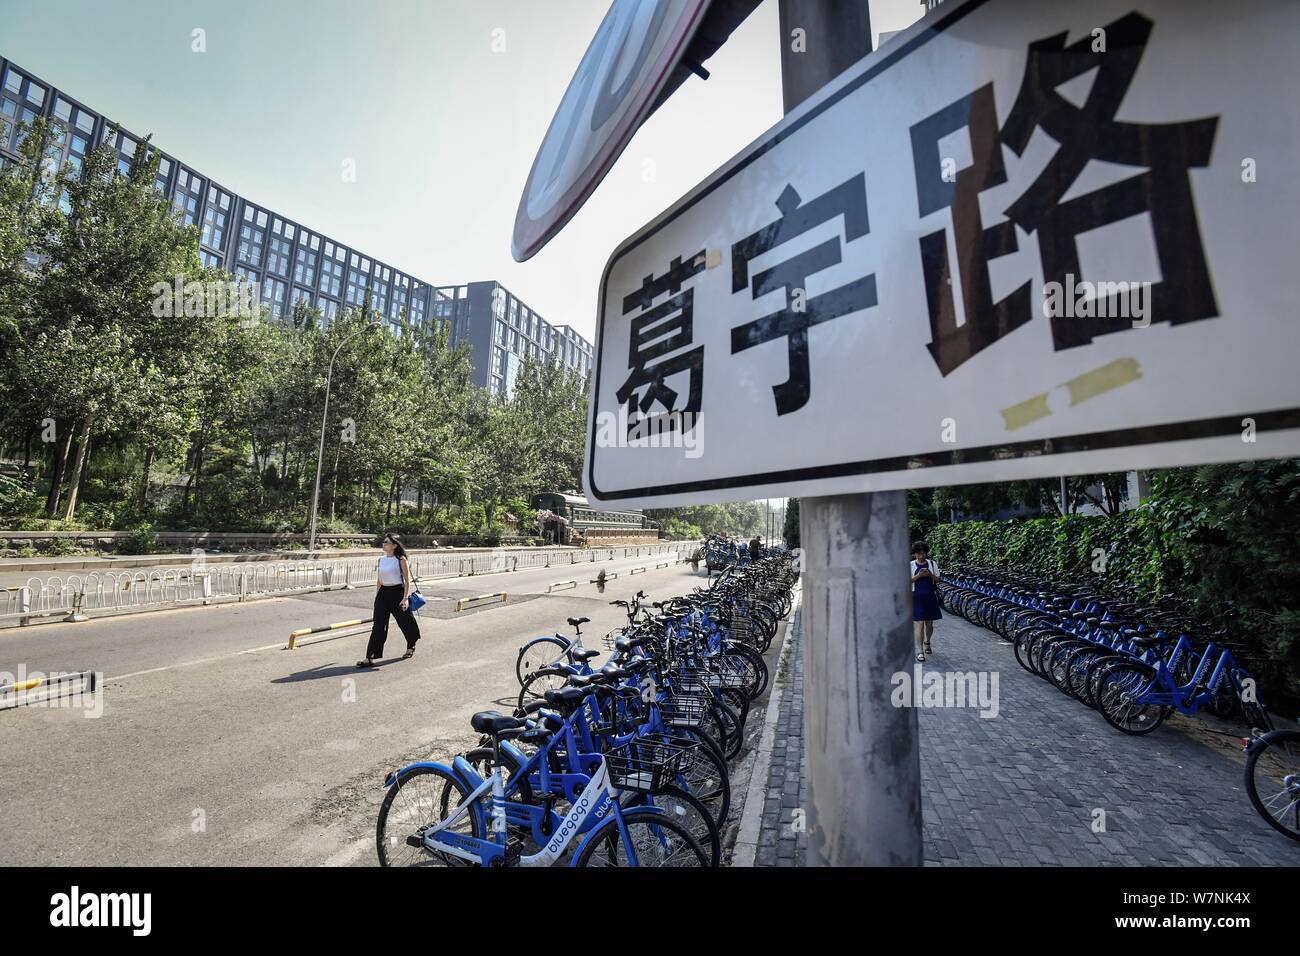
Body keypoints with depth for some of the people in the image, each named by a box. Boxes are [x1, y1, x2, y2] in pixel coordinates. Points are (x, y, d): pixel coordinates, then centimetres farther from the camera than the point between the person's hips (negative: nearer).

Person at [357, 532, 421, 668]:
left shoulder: (401, 560, -9)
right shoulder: (381, 560, 8)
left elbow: (407, 580, -10)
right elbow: (379, 580, 16)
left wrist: (405, 598, -17)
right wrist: (377, 597, 15)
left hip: (397, 592, -5)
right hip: (383, 593, 5)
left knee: (405, 622, 11)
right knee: (378, 626, -2)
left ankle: (411, 648, 35)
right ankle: (370, 658, -2)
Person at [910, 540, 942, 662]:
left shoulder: (932, 563, 6)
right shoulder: (911, 565, 1)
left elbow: (937, 579, 7)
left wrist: (930, 575, -13)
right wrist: (918, 576, -17)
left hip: (930, 596, 3)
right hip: (917, 596, -3)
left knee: (929, 623, 11)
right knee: (920, 623, -8)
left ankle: (927, 643, 39)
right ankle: (920, 651, -5)